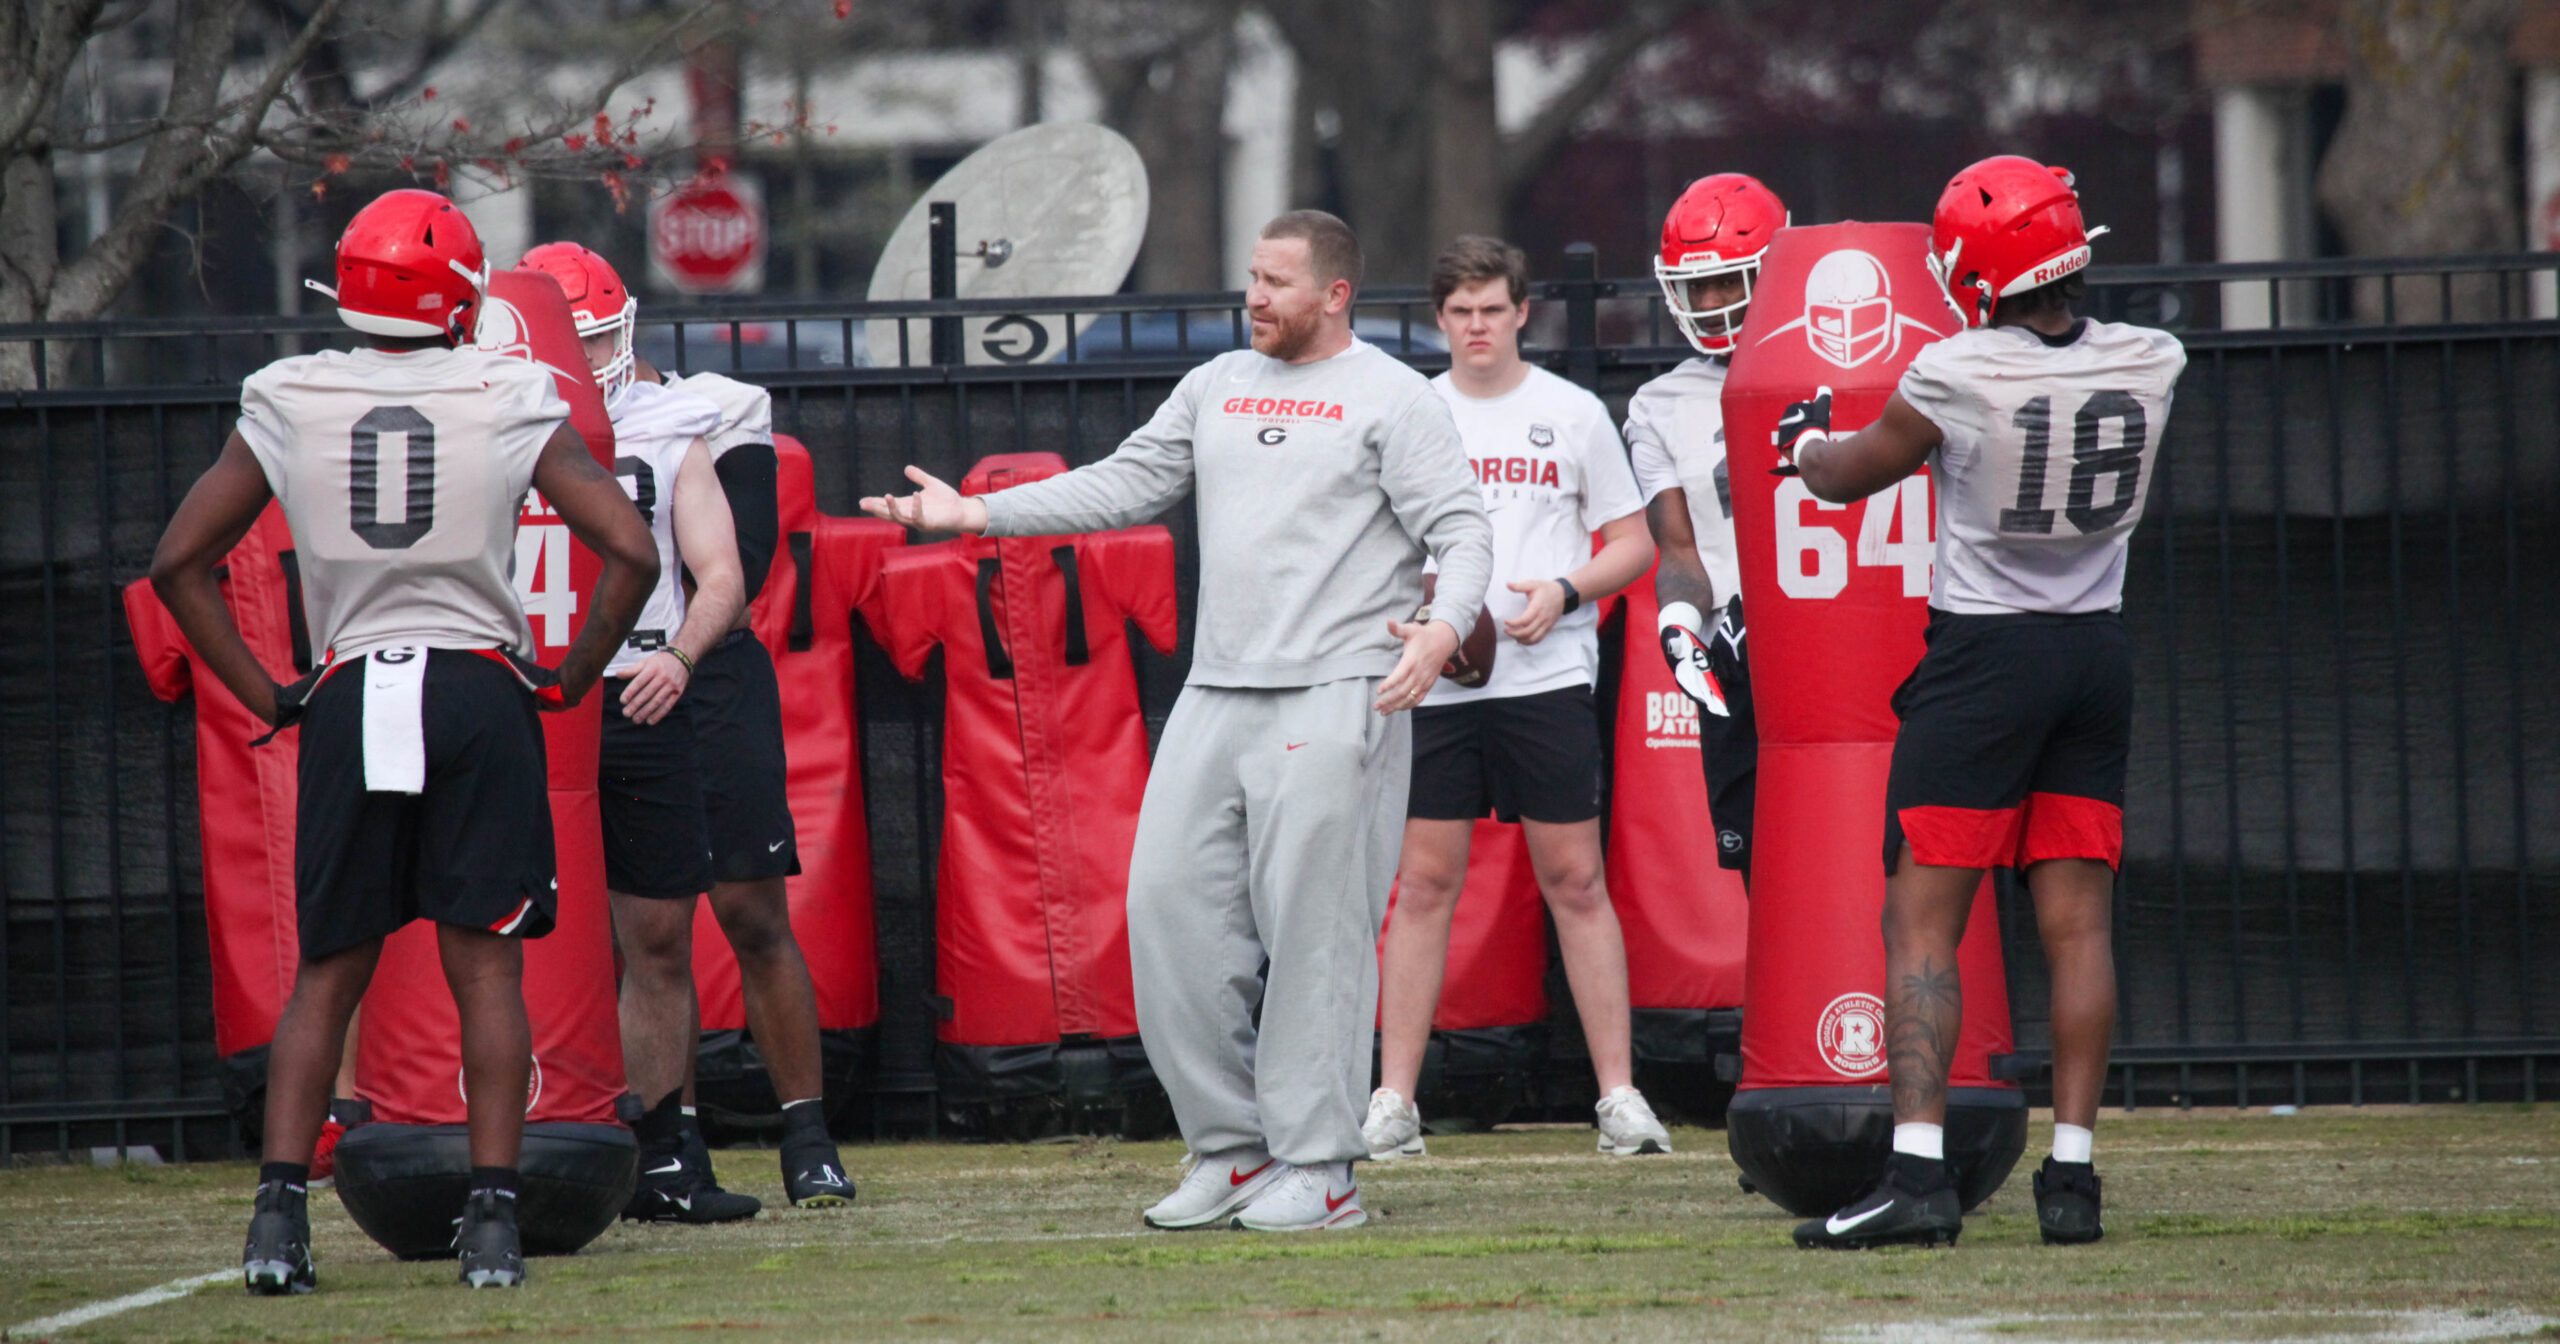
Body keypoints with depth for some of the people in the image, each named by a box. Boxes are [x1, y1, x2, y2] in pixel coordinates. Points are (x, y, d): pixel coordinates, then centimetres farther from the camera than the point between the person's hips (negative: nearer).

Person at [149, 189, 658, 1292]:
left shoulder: (288, 405, 4)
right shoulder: (510, 403, -2)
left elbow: (179, 563, 6)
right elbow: (631, 552, -6)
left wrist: (265, 696, 11)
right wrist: (570, 680, 5)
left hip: (350, 697, 2)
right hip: (480, 693, -1)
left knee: (326, 975, 10)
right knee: (486, 968, 3)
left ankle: (279, 1209, 0)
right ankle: (491, 1219, -3)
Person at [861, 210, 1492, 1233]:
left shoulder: (1392, 400, -1)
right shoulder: (1217, 388, 18)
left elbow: (1462, 531, -7)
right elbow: (1125, 486, 17)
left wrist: (1445, 627, -26)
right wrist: (976, 513, 9)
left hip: (1336, 694, -7)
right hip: (1217, 691, 7)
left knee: (1315, 928, -7)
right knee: (1171, 907, 2)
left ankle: (1317, 1168, -1)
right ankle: (1230, 1148, 11)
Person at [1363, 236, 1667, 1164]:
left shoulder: (1573, 415, 5)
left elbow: (1633, 544, 8)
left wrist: (1564, 592, -10)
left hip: (1547, 673, -1)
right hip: (1438, 676, 1)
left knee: (1574, 880, 0)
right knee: (1425, 883, 0)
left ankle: (1620, 1095, 4)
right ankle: (1393, 1102, 3)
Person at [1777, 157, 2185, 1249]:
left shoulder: (1958, 377, -16)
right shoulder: (2150, 366, -3)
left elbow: (1848, 477, 2)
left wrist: (1805, 438, 24)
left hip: (1984, 658, -5)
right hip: (2099, 654, 5)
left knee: (1921, 924, -2)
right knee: (2077, 924, 7)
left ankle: (1918, 1170, -12)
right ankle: (2072, 1175, 5)